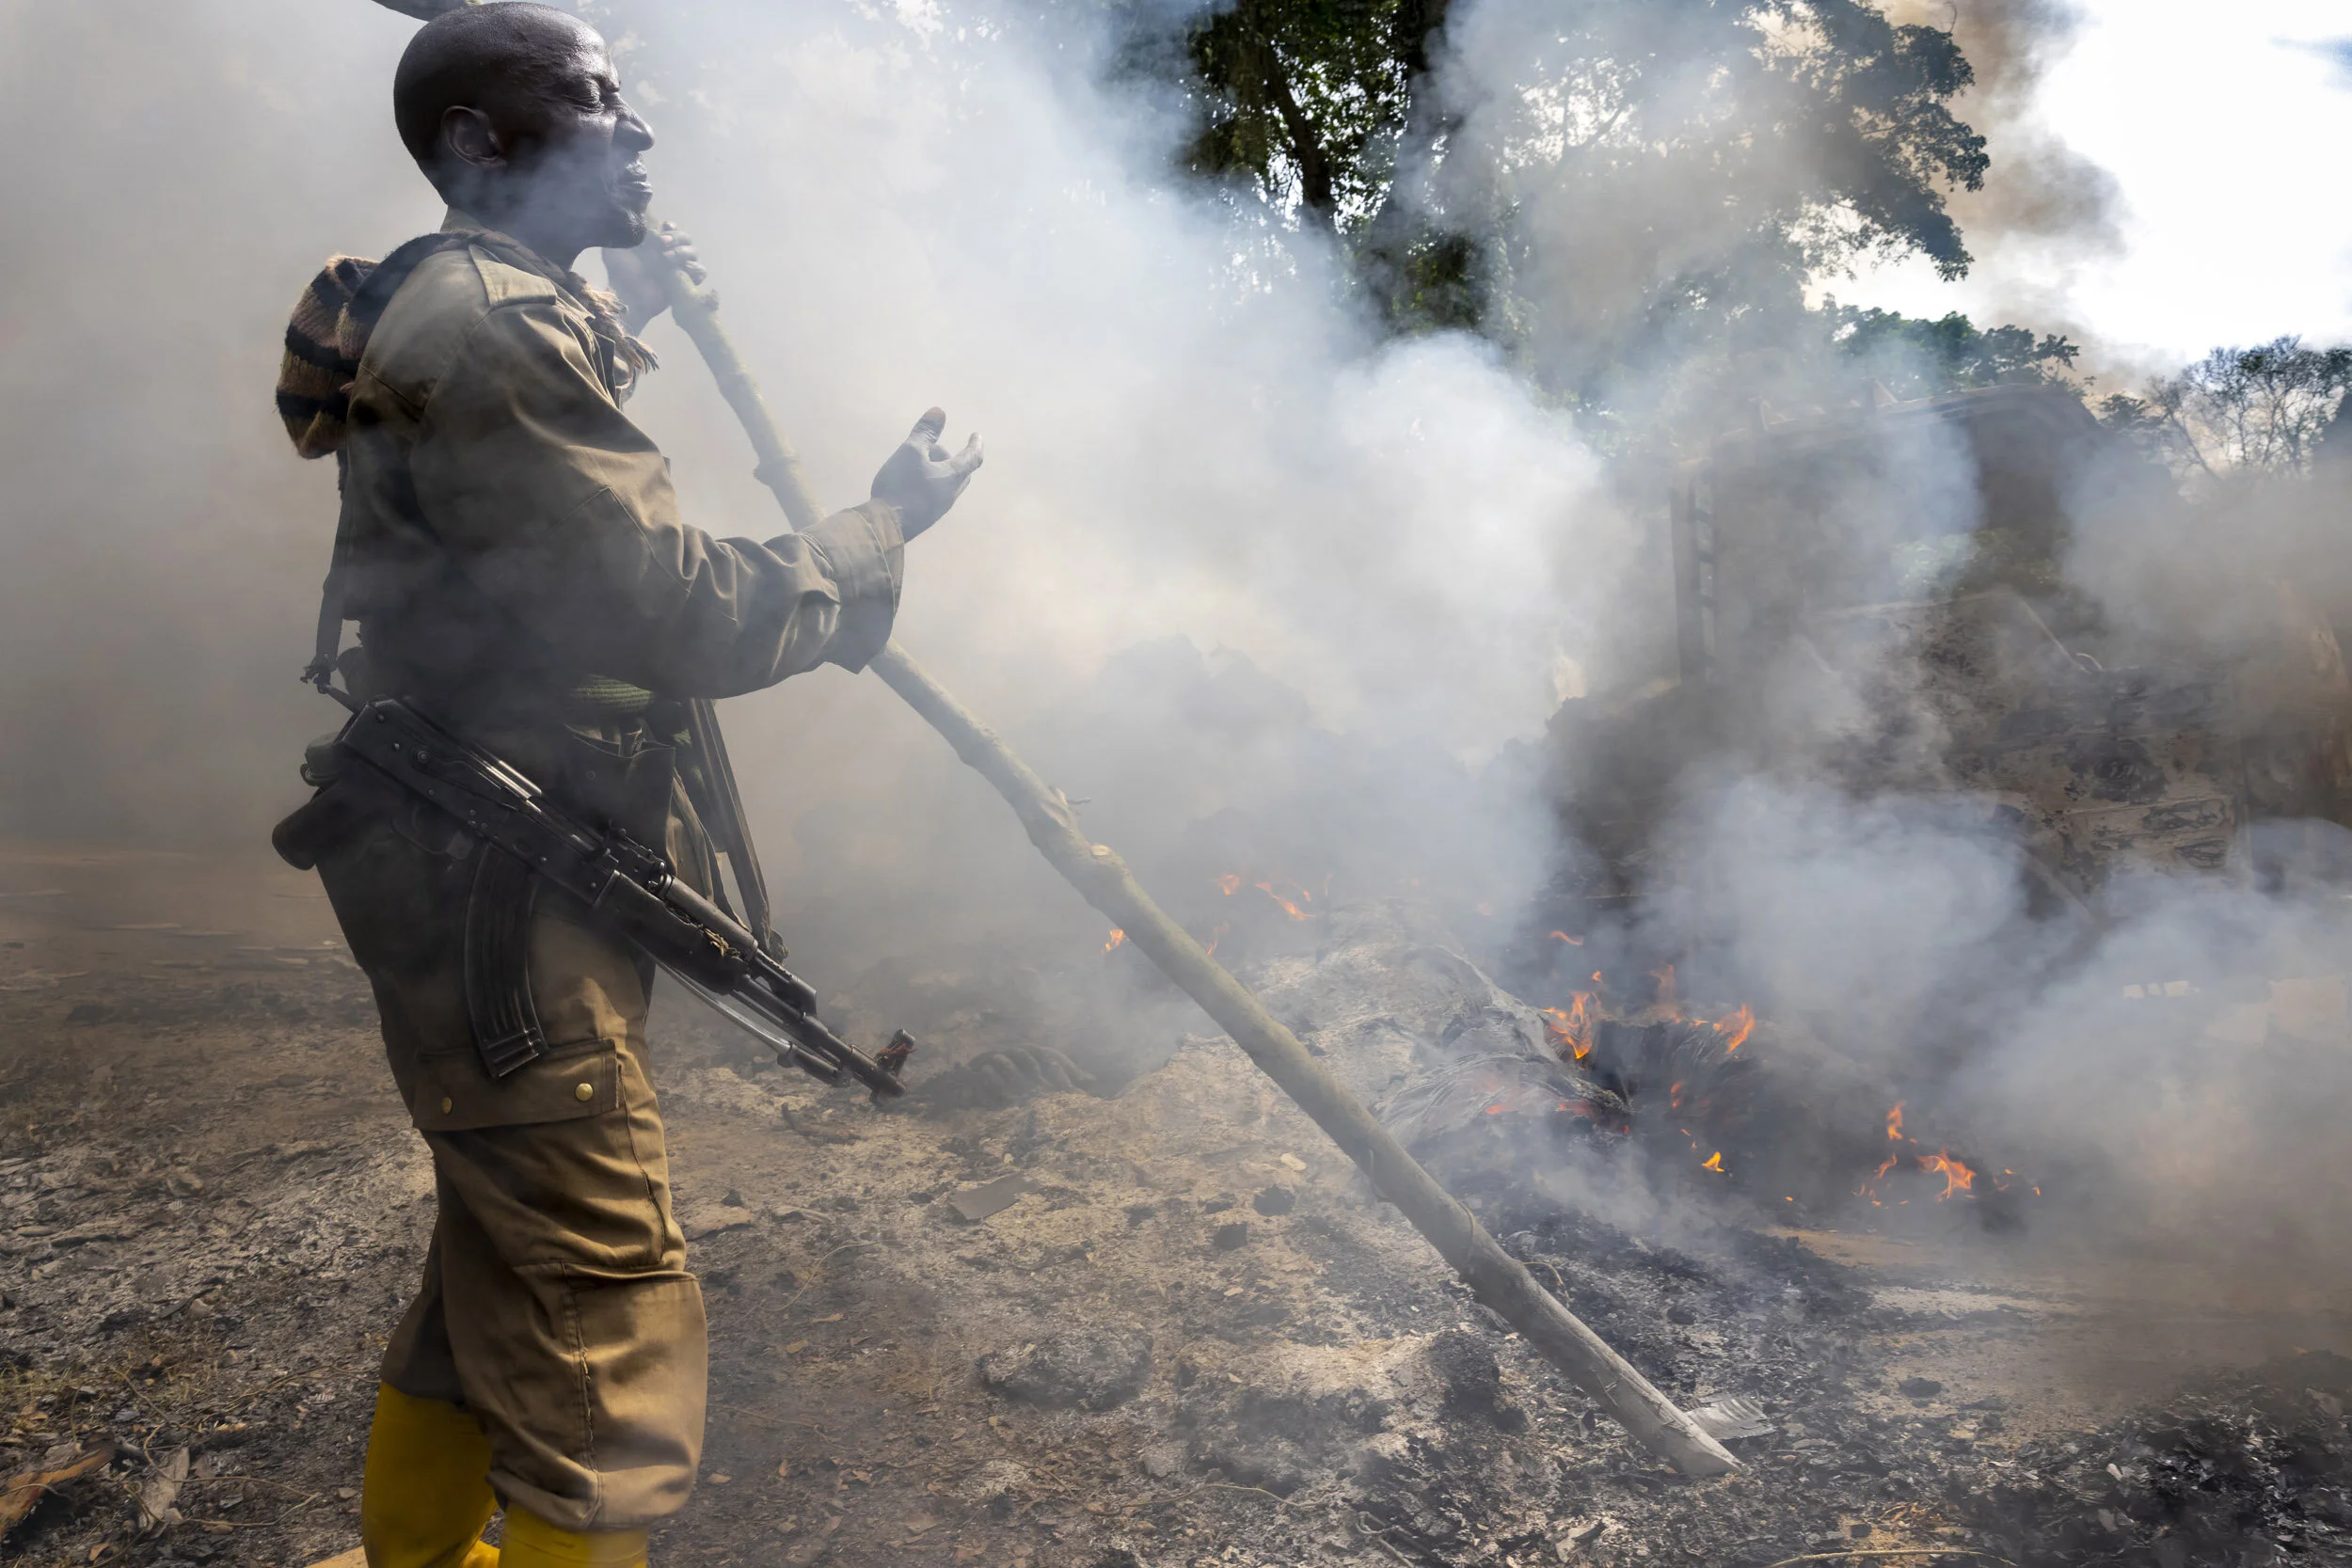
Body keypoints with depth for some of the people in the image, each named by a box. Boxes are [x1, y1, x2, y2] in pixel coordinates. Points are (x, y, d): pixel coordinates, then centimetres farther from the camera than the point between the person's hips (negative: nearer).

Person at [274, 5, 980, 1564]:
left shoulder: (462, 311, 14)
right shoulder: (488, 324, -18)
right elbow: (701, 619, -23)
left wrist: (621, 319, 20)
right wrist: (891, 514, -9)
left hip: (489, 888, 11)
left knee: (501, 1256, 23)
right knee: (608, 1325, -4)